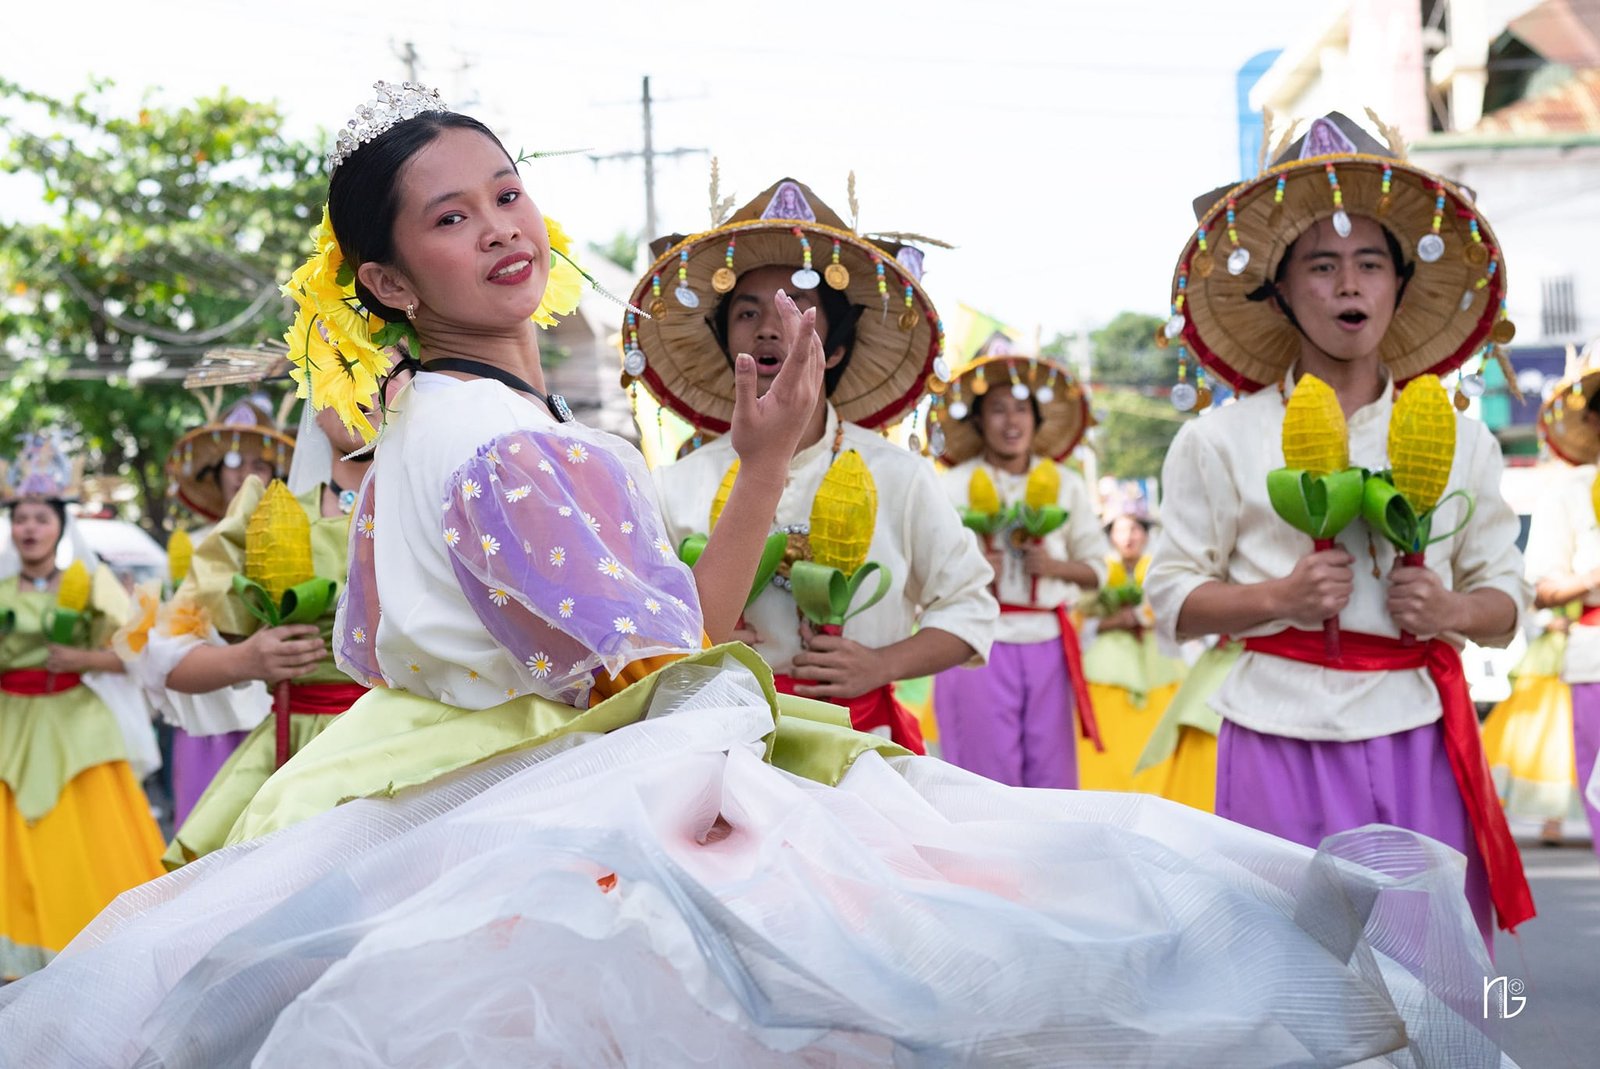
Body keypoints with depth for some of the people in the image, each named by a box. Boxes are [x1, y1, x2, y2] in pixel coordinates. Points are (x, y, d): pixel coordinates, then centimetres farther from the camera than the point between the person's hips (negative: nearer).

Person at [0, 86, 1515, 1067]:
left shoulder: (407, 435, 11)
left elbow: (381, 651, 19)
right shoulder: (513, 449, -20)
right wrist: (763, 463, -19)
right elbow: (662, 672, -18)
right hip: (553, 803, -11)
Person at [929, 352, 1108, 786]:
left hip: (1048, 644, 3)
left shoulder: (1065, 484, 13)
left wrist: (1057, 567, -4)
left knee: (1052, 778, 3)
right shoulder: (953, 486, 3)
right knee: (990, 780, -2)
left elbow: (1097, 567, 15)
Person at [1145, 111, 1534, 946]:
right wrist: (1279, 598, -12)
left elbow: (1506, 599, 15)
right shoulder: (1222, 443, 5)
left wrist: (1448, 610, -6)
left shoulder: (1458, 439, 12)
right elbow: (1172, 600, 4)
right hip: (1286, 740, -2)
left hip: (1418, 733, 2)